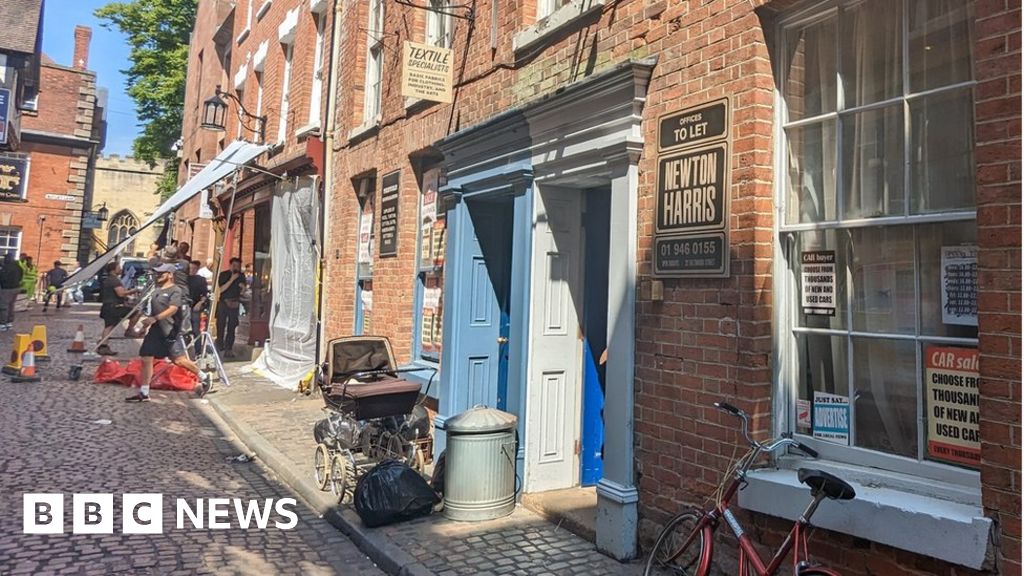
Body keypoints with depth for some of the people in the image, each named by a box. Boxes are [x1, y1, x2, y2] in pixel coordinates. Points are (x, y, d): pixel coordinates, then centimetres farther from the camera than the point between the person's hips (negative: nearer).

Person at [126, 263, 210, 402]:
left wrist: (154, 318, -30)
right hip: (155, 331, 9)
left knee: (179, 360, -10)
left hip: (170, 332, -9)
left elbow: (173, 309, -23)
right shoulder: (157, 290, 17)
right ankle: (144, 393, 13)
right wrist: (147, 321, 26)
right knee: (146, 359, 5)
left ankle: (203, 377, 10)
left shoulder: (175, 290, -10)